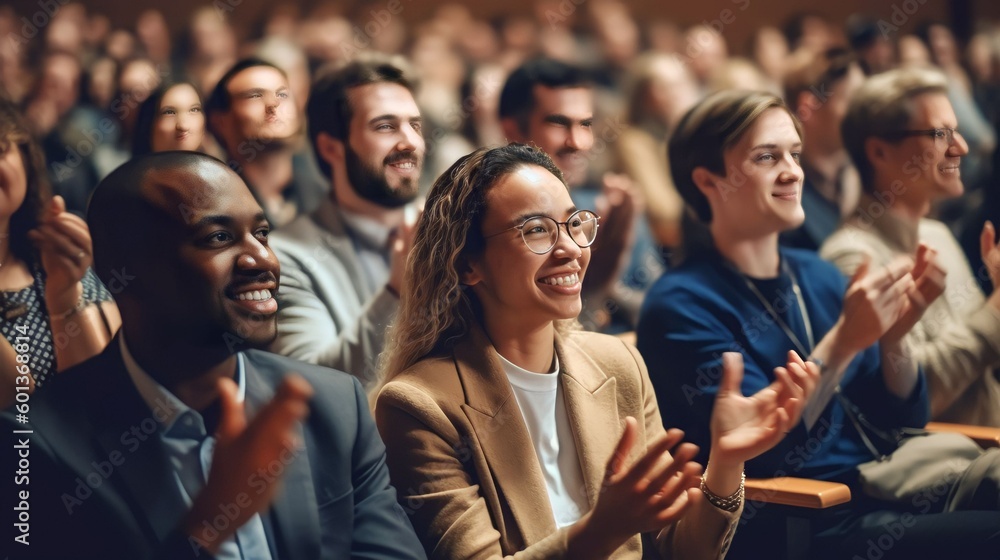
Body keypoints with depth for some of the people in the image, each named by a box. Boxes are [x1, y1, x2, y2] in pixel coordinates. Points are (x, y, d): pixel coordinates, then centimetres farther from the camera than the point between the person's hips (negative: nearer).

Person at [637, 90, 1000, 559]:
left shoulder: (818, 277, 12)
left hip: (890, 498, 7)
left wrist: (893, 337, -7)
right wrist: (843, 341, -23)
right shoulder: (681, 305, -7)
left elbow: (902, 419, 12)